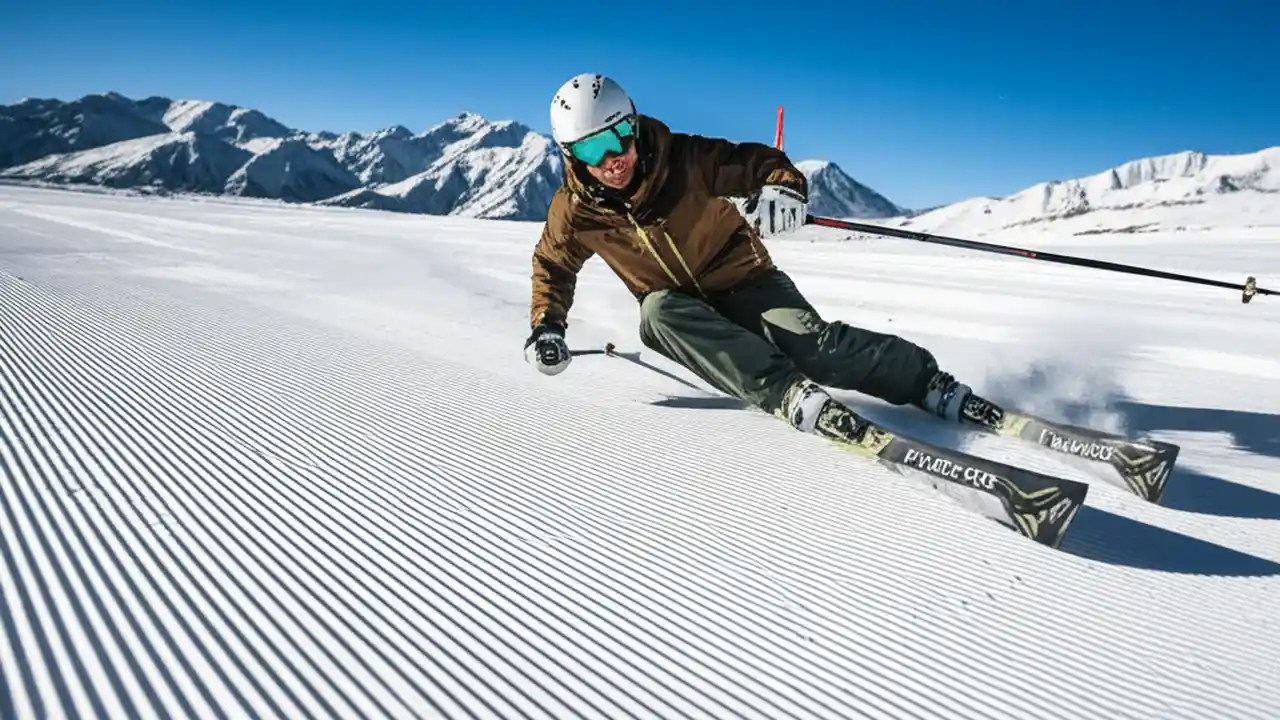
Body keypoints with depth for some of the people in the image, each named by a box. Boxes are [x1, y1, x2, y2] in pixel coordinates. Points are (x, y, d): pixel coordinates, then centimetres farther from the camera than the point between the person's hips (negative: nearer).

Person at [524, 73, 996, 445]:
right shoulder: (575, 209, -10)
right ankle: (789, 392, -40)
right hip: (679, 309, 2)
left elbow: (761, 163, -13)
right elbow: (552, 266, 9)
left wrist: (784, 191, -36)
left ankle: (932, 385, -16)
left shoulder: (684, 159, -19)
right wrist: (546, 325, -4)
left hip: (744, 284, -2)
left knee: (810, 343, -29)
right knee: (658, 311, -34)